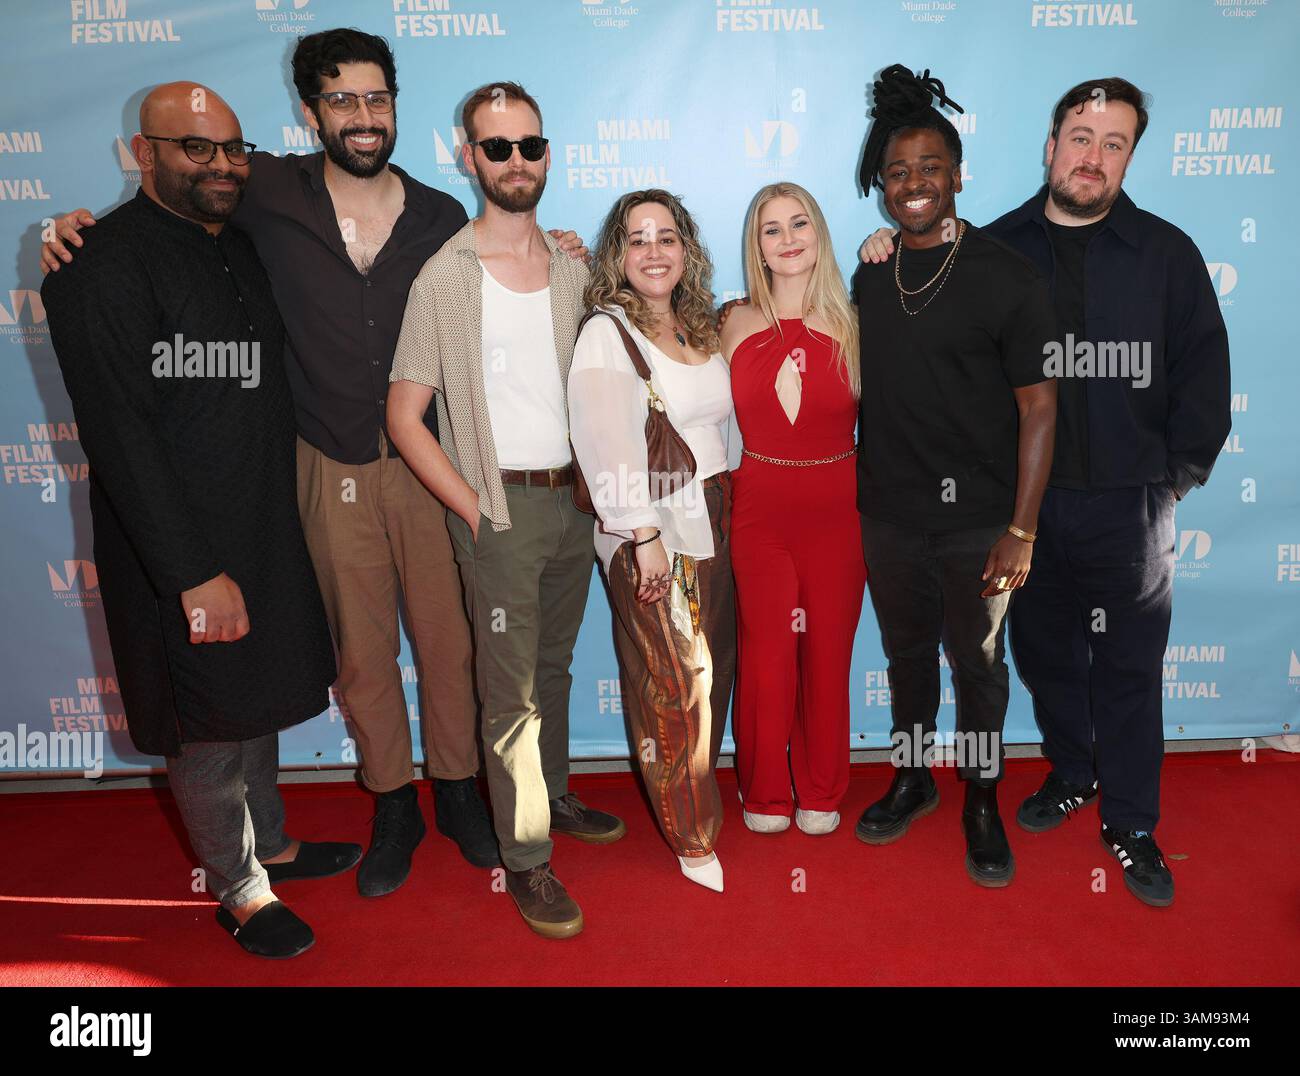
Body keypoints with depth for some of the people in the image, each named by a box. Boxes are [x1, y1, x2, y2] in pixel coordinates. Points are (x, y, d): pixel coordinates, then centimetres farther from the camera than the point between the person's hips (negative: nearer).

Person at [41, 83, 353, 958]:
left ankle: (269, 844, 41)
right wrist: (196, 573, -23)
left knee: (257, 700, 21)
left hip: (266, 530, 8)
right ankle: (237, 888, 28)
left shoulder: (241, 248, 9)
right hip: (179, 549, -7)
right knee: (209, 725, 8)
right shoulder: (108, 265, -16)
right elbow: (119, 433, -21)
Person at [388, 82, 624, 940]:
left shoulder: (573, 269, 7)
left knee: (553, 665, 19)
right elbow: (405, 417, -9)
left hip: (572, 497, 5)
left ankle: (553, 797, 37)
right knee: (511, 690, 1)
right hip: (501, 506, -5)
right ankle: (527, 858, 14)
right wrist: (474, 509, -12)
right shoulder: (447, 275, -8)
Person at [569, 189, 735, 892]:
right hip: (650, 530, -6)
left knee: (714, 671, 12)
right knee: (674, 687, 1)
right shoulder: (606, 333, -9)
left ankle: (701, 798, 31)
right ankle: (692, 839, 15)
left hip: (713, 522, 7)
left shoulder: (703, 328, 13)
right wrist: (644, 536, -19)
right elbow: (608, 444, -16)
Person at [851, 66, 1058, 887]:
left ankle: (982, 804, 29)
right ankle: (914, 778, 38)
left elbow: (1039, 405, -10)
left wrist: (1021, 529, -14)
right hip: (889, 514, 4)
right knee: (907, 651, 17)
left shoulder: (1006, 276, -9)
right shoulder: (871, 275, 6)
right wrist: (859, 488, 8)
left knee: (978, 663, 9)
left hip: (975, 521, -4)